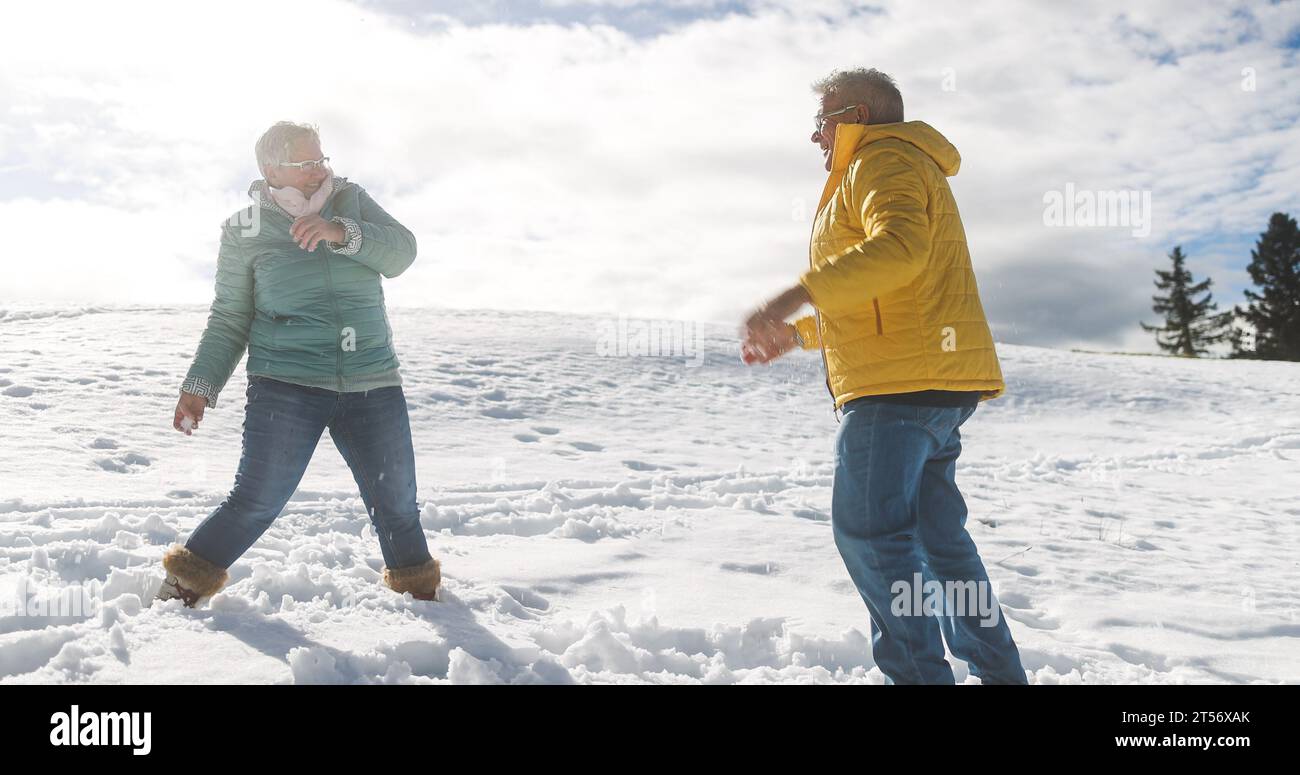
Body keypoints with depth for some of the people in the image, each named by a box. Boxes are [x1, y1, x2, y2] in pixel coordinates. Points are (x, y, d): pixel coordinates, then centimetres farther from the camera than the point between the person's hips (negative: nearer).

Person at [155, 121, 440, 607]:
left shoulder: (351, 201, 6)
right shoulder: (244, 232, 1)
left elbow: (400, 252, -7)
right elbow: (229, 319, 5)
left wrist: (341, 233, -22)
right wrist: (200, 386, -2)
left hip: (372, 386, 2)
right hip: (286, 386, -2)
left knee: (397, 503, 8)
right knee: (257, 502, -6)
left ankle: (420, 587, 32)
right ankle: (186, 584, 18)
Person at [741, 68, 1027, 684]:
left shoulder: (883, 160, -2)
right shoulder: (885, 167, 30)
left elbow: (898, 246, -25)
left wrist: (795, 296, -29)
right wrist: (796, 333, 26)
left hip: (903, 380, -11)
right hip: (932, 381, 11)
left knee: (868, 528, -11)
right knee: (934, 535, 13)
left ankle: (920, 672, -7)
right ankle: (997, 672, 19)